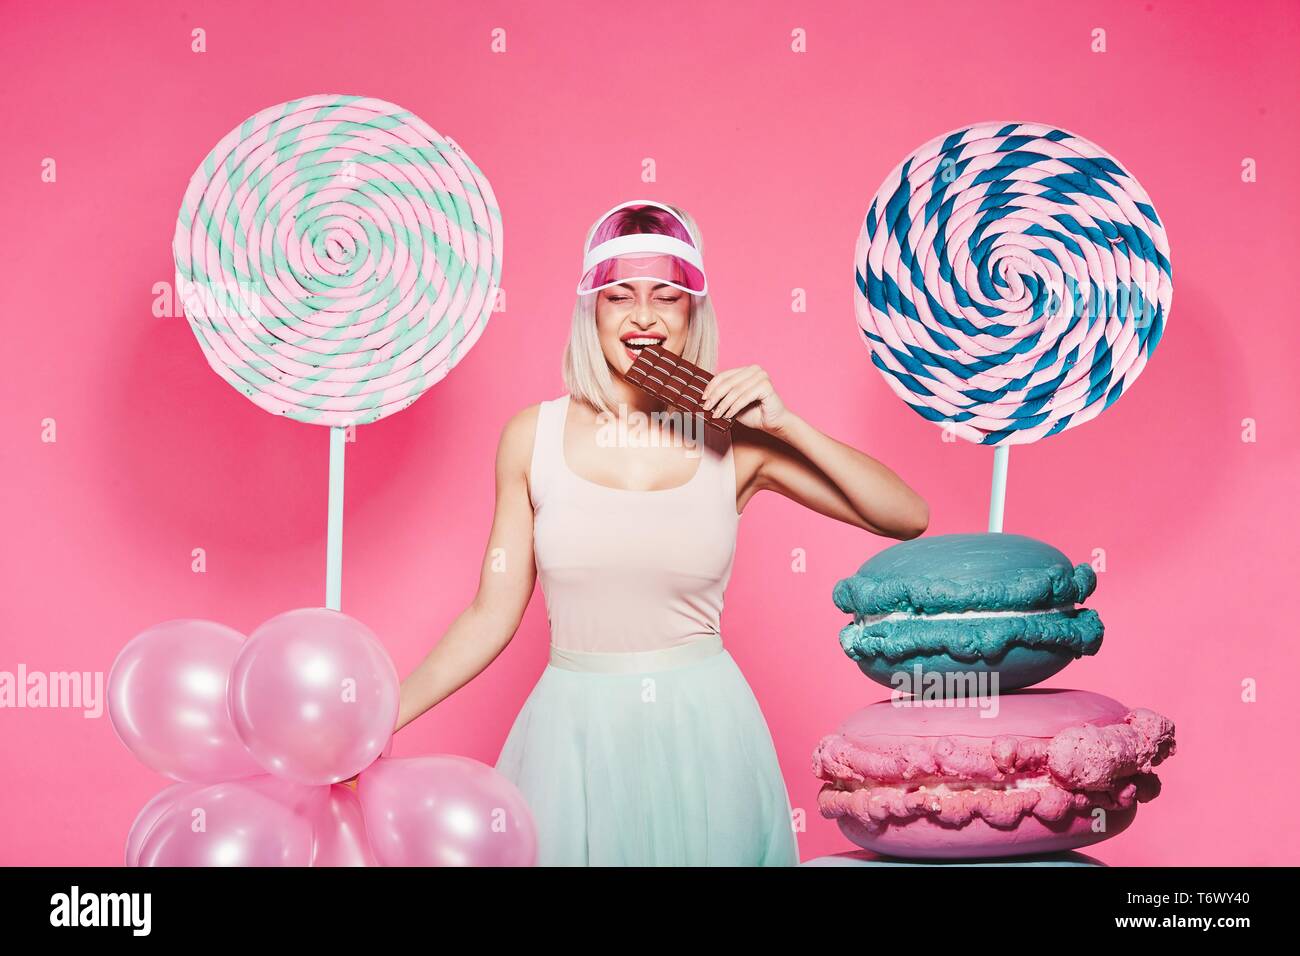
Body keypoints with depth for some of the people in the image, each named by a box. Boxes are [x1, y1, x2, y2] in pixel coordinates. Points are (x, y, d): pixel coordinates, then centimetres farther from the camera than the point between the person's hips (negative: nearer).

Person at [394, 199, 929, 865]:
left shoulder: (734, 439, -2)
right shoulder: (534, 436, -1)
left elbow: (908, 518, -4)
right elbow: (492, 615, 2)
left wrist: (784, 424, -12)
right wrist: (387, 714, -5)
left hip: (703, 733, 0)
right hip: (577, 730, 0)